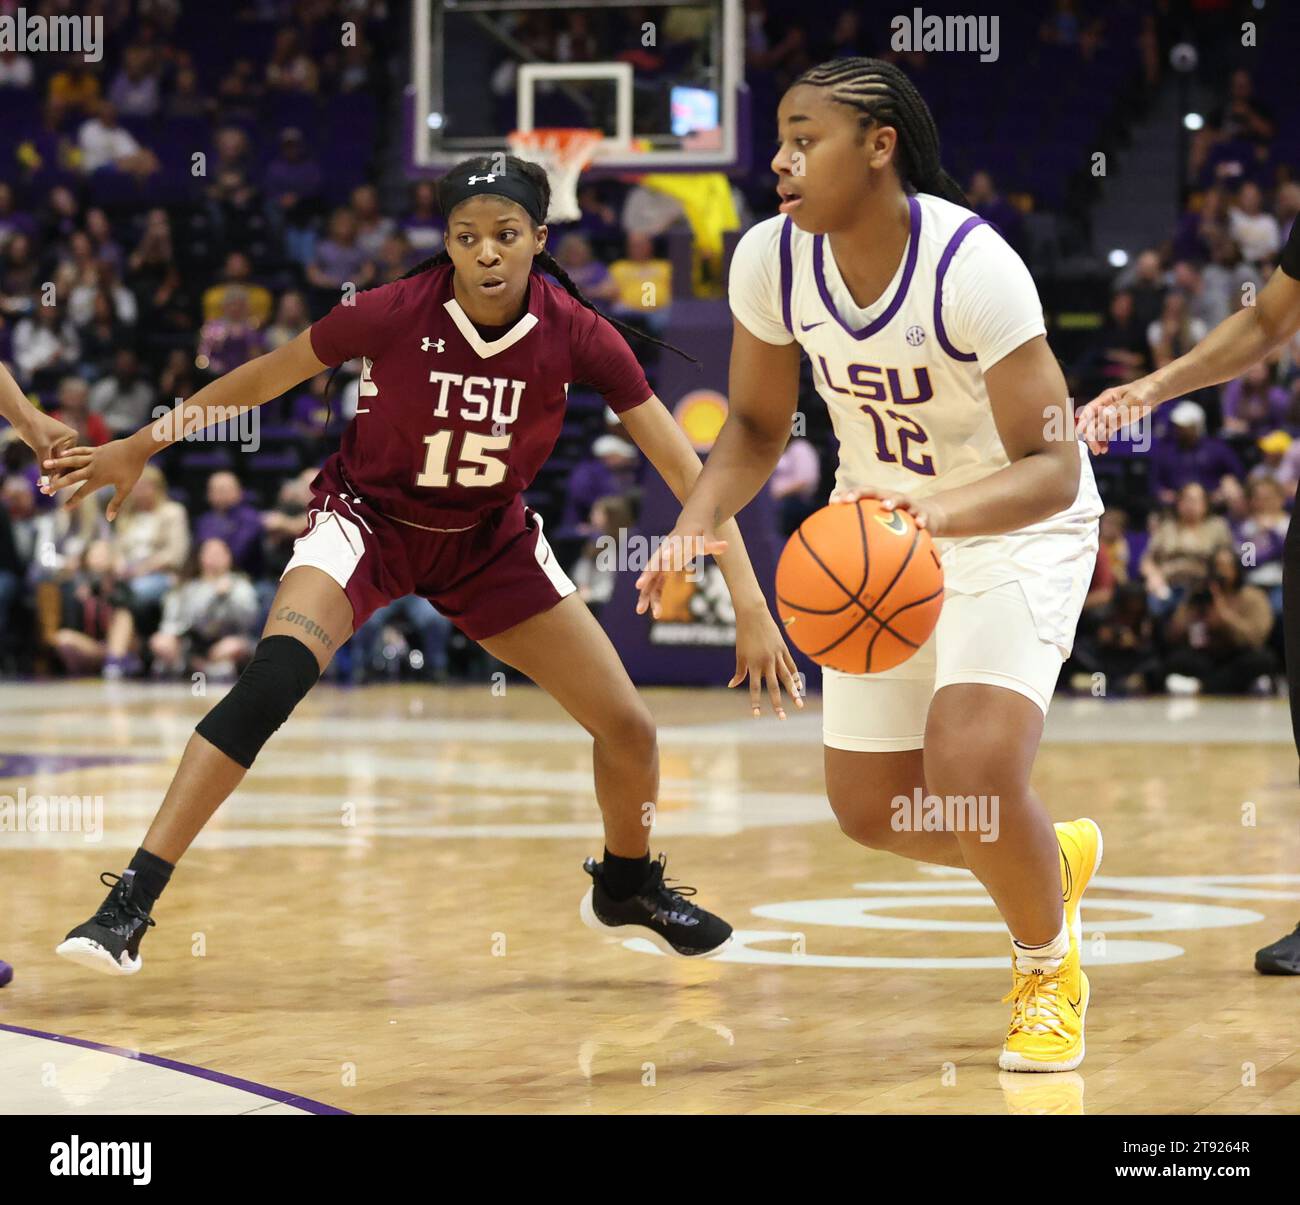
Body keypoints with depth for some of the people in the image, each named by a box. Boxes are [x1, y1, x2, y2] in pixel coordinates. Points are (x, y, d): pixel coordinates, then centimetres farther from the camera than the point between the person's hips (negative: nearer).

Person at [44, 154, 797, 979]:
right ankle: (130, 904, -31)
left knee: (630, 729, 0)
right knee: (277, 672, -31)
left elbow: (686, 469, -18)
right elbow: (262, 378, -9)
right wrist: (137, 449, 0)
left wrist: (751, 606, -25)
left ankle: (626, 887, 34)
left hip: (490, 540, 3)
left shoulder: (577, 334, -21)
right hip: (369, 519, -3)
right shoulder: (394, 314, -25)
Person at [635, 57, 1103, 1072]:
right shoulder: (771, 259, -14)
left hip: (1017, 529, -6)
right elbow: (758, 424, 2)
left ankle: (1048, 962, 7)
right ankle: (1054, 857, 40)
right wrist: (700, 518, -18)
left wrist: (939, 512, -49)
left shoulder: (970, 265, -30)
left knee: (972, 774, -25)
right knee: (870, 810, 9)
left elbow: (1052, 467, -30)